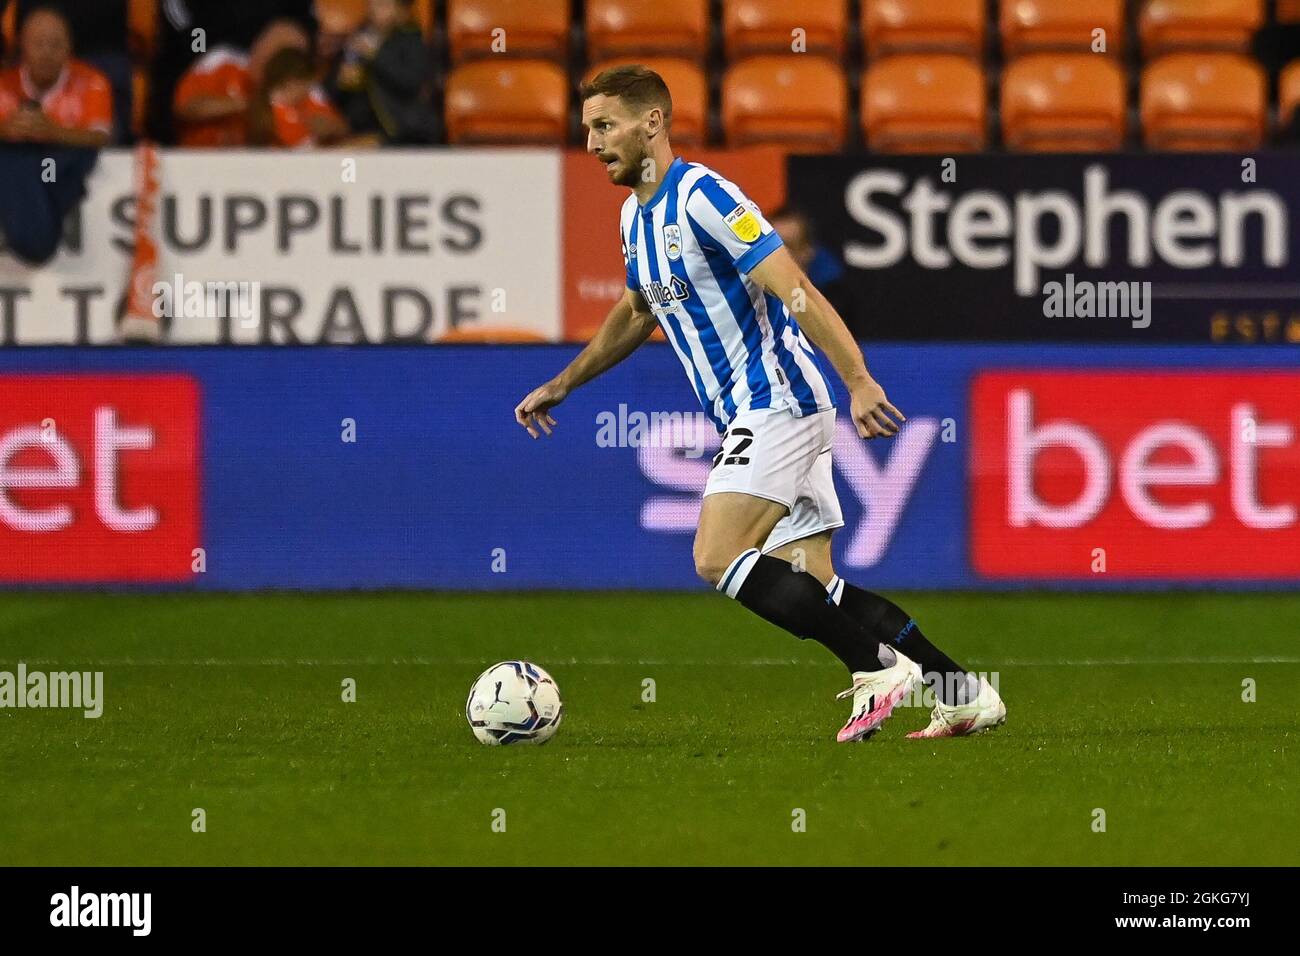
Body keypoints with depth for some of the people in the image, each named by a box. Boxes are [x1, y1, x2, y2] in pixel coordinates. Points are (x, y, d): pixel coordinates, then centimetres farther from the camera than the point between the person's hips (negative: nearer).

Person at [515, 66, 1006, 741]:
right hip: (746, 415, 9)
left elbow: (797, 292, -22)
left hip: (778, 401, -9)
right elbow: (635, 315, 32)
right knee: (807, 585, 4)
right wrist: (561, 386, 35)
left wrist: (859, 383, -30)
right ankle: (964, 692, 7)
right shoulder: (636, 215, 14)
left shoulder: (702, 196, -15)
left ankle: (877, 667, -13)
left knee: (717, 558, -18)